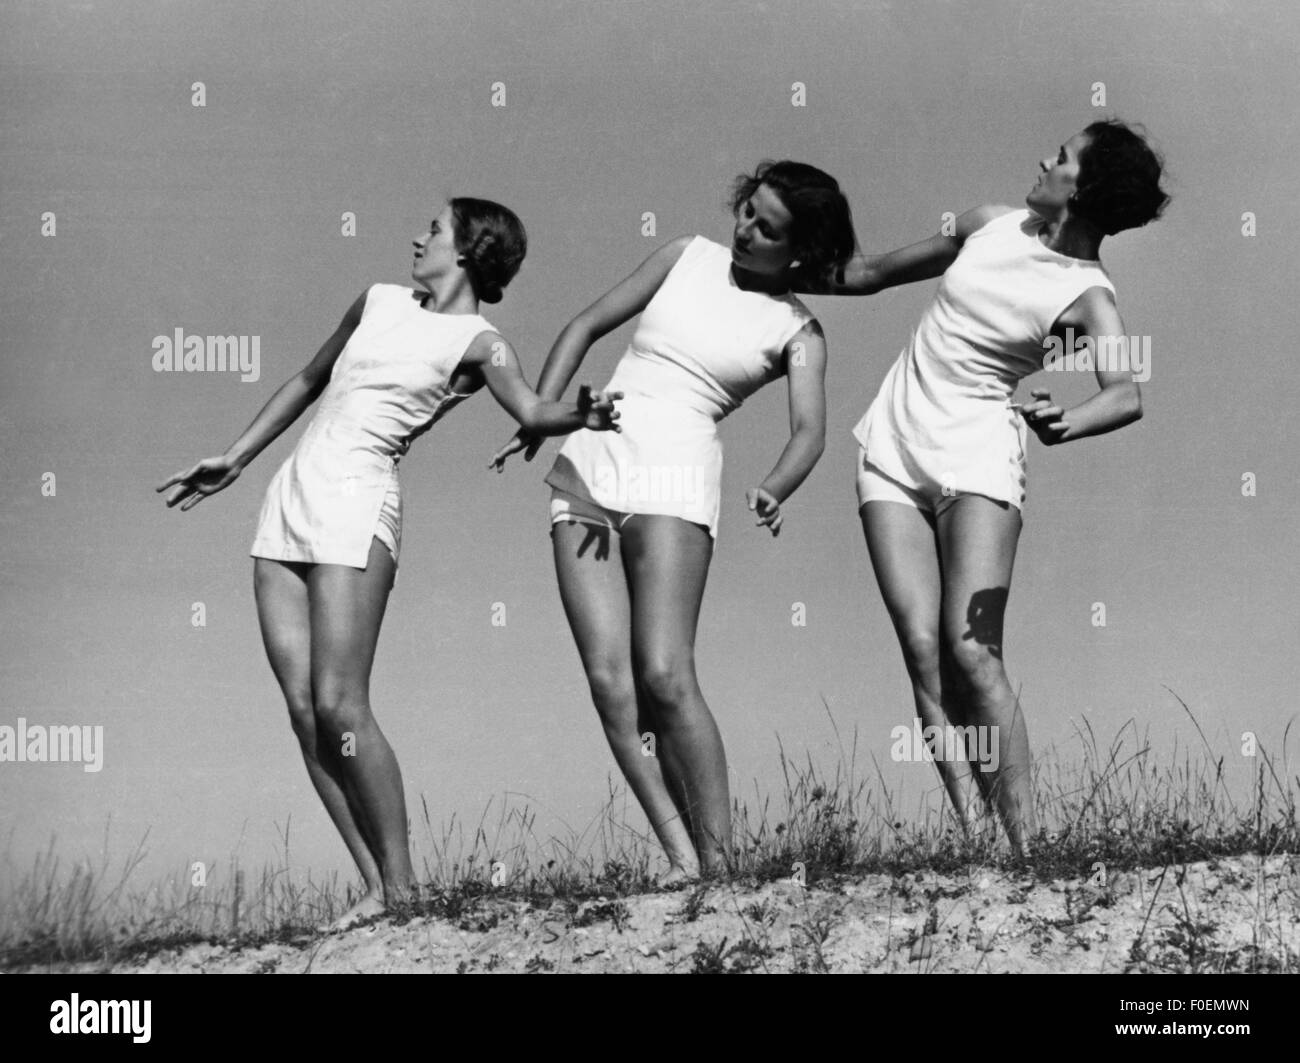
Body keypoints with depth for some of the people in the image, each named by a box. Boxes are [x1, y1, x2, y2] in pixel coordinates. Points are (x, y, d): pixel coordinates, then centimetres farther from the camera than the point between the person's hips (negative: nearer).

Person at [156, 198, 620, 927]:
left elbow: (533, 413, -19)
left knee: (339, 706, -15)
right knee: (303, 709, -1)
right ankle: (374, 885, 1)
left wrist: (582, 417, -41)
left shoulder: (478, 343, -2)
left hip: (357, 501, -7)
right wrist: (234, 461, 31)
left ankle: (402, 884, -7)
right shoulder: (380, 302, 17)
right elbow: (309, 381, 29)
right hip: (289, 498, 7)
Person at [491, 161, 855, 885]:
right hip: (586, 465, 4)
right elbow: (587, 327, 18)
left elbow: (811, 428, -9)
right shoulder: (689, 256, 15)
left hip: (674, 472, -4)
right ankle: (681, 858, -7)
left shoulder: (798, 332, 5)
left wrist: (775, 490, -31)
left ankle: (719, 861, -13)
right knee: (609, 680, -7)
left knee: (664, 675, -18)